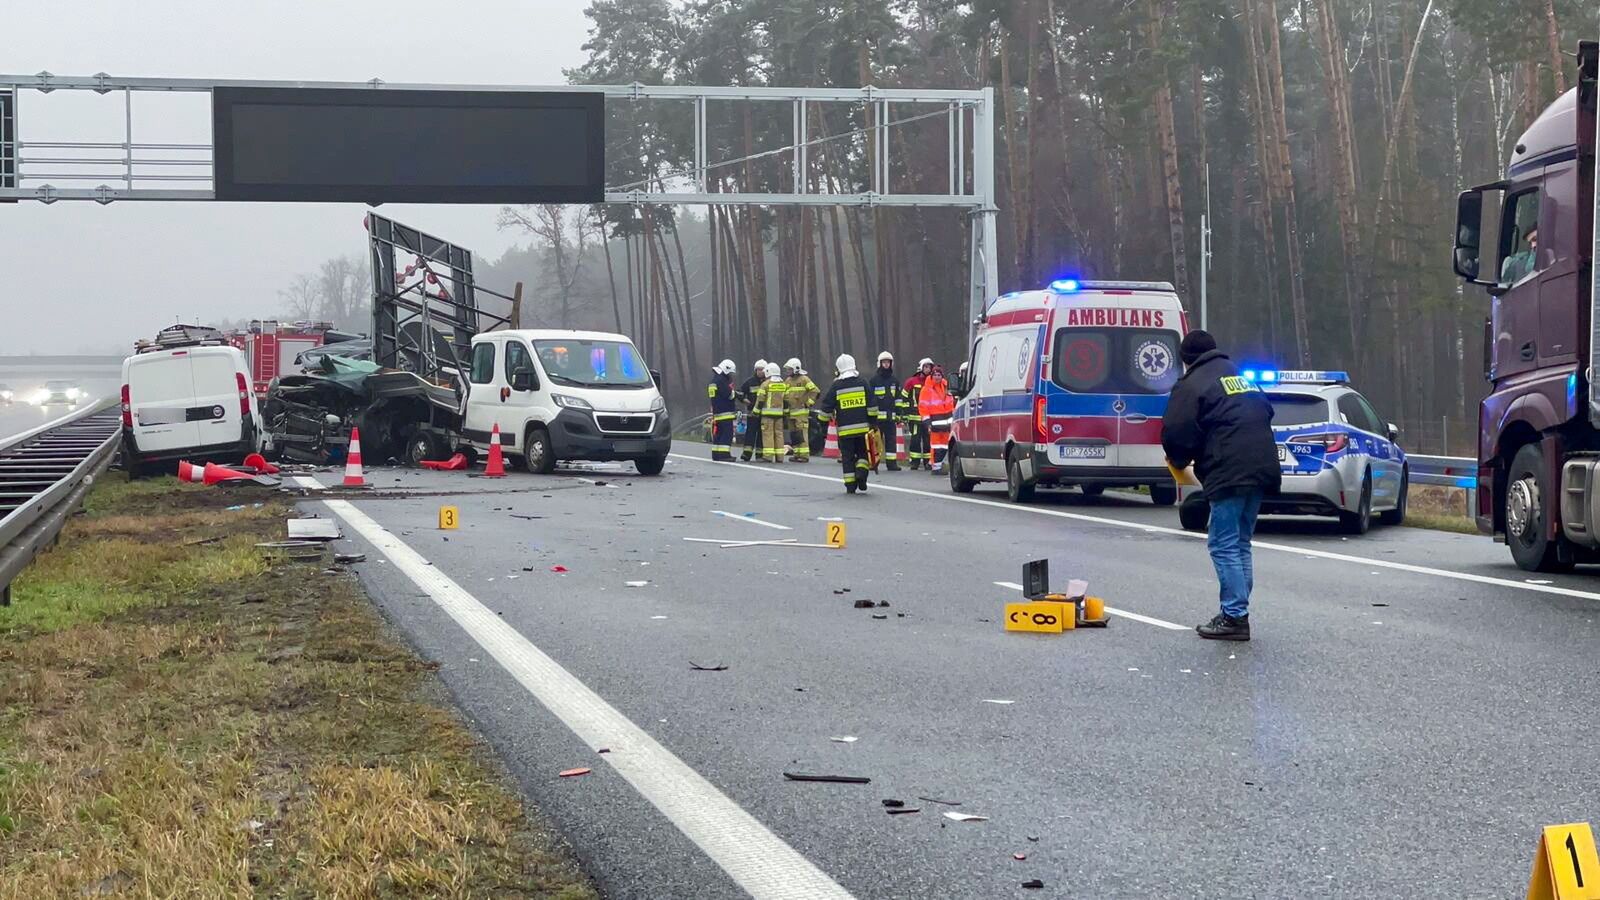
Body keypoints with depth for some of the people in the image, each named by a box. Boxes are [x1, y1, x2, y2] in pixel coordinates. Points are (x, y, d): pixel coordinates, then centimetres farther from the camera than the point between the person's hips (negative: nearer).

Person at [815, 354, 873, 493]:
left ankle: (850, 485, 4)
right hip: (863, 427, 1)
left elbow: (826, 407, 1)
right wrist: (872, 423, 7)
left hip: (845, 429, -1)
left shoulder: (836, 386, -1)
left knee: (847, 457, 5)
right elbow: (871, 406, 1)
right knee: (863, 453, 14)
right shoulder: (862, 383, 2)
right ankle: (861, 471, -12)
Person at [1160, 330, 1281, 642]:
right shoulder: (1242, 379, 23)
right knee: (1240, 544, 16)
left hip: (1229, 473, -8)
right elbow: (1265, 415, 28)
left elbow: (1176, 434, -9)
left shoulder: (1192, 385, -3)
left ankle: (1235, 617, -9)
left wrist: (1179, 461, 12)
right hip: (1261, 469, 8)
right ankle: (1237, 612, 18)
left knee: (1224, 545, -5)